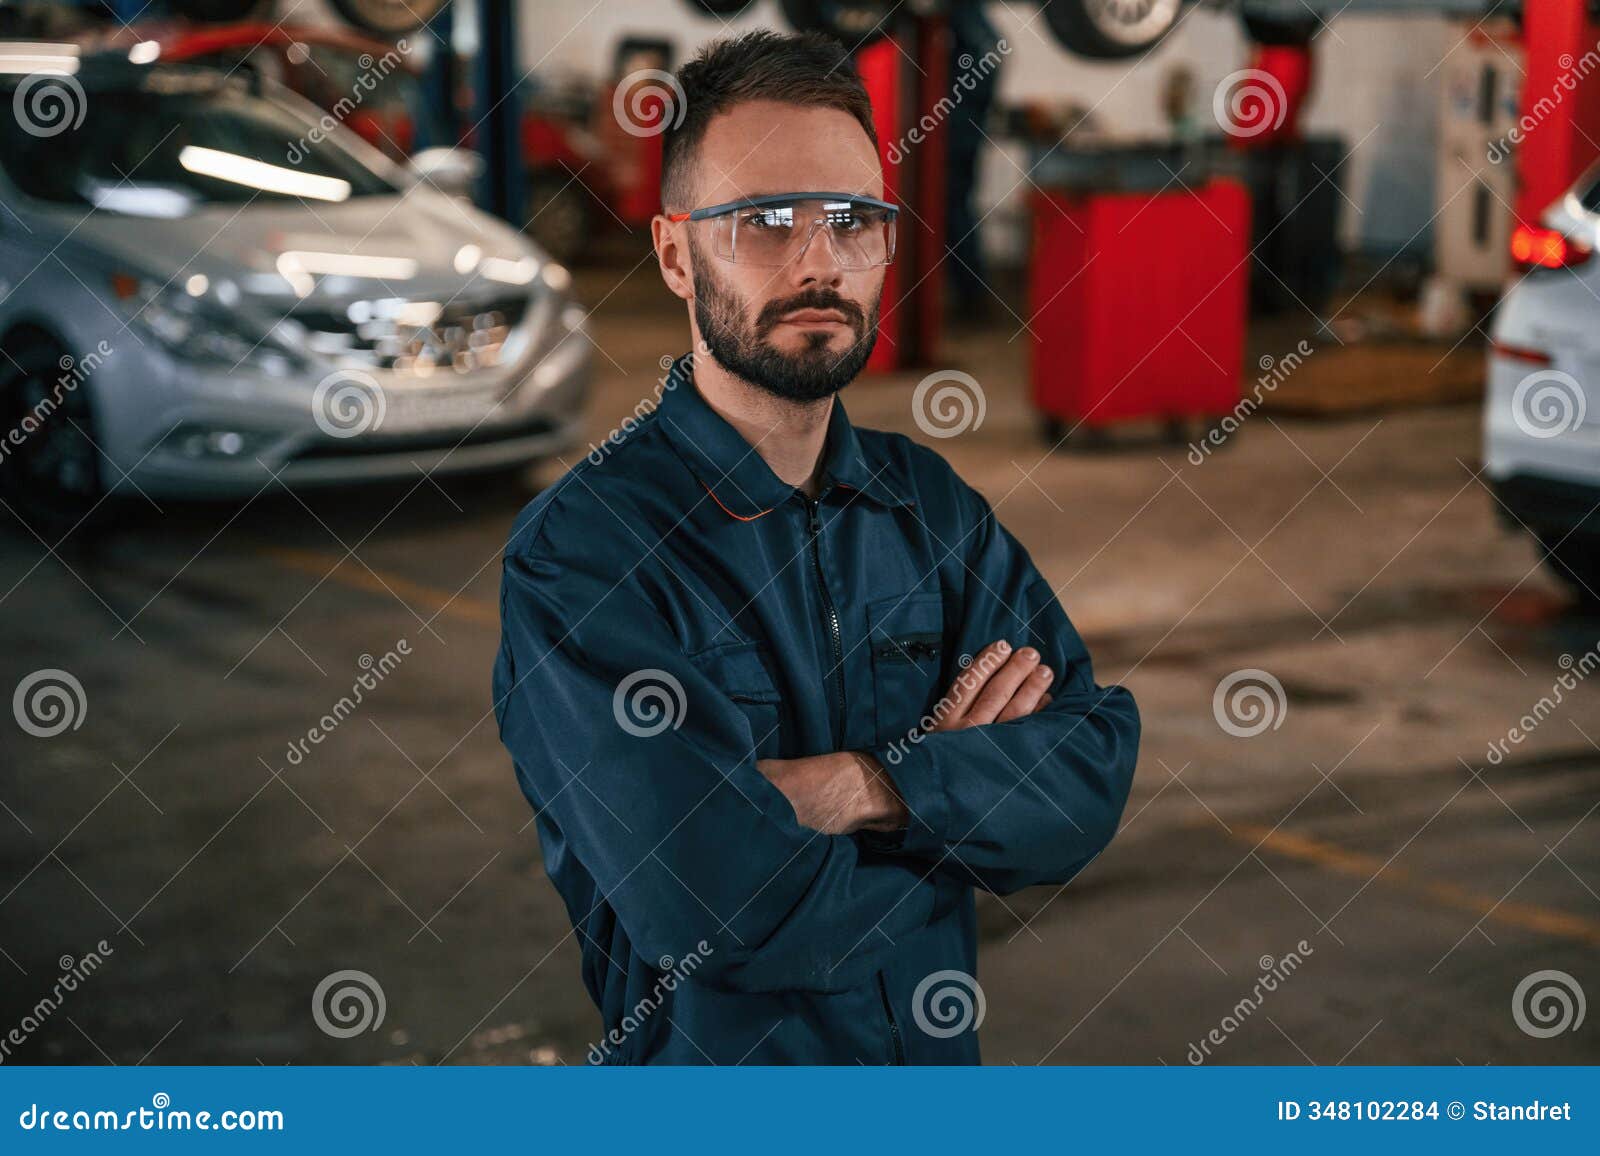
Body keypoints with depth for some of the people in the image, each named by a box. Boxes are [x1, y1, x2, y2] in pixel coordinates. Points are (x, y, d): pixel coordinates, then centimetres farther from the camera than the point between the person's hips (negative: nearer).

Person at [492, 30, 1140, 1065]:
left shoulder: (935, 508, -2)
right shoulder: (578, 551, -20)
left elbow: (1094, 781, -11)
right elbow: (716, 902, -29)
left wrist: (866, 786, -26)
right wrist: (964, 793, -15)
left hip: (939, 1059, 5)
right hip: (708, 1108, -5)